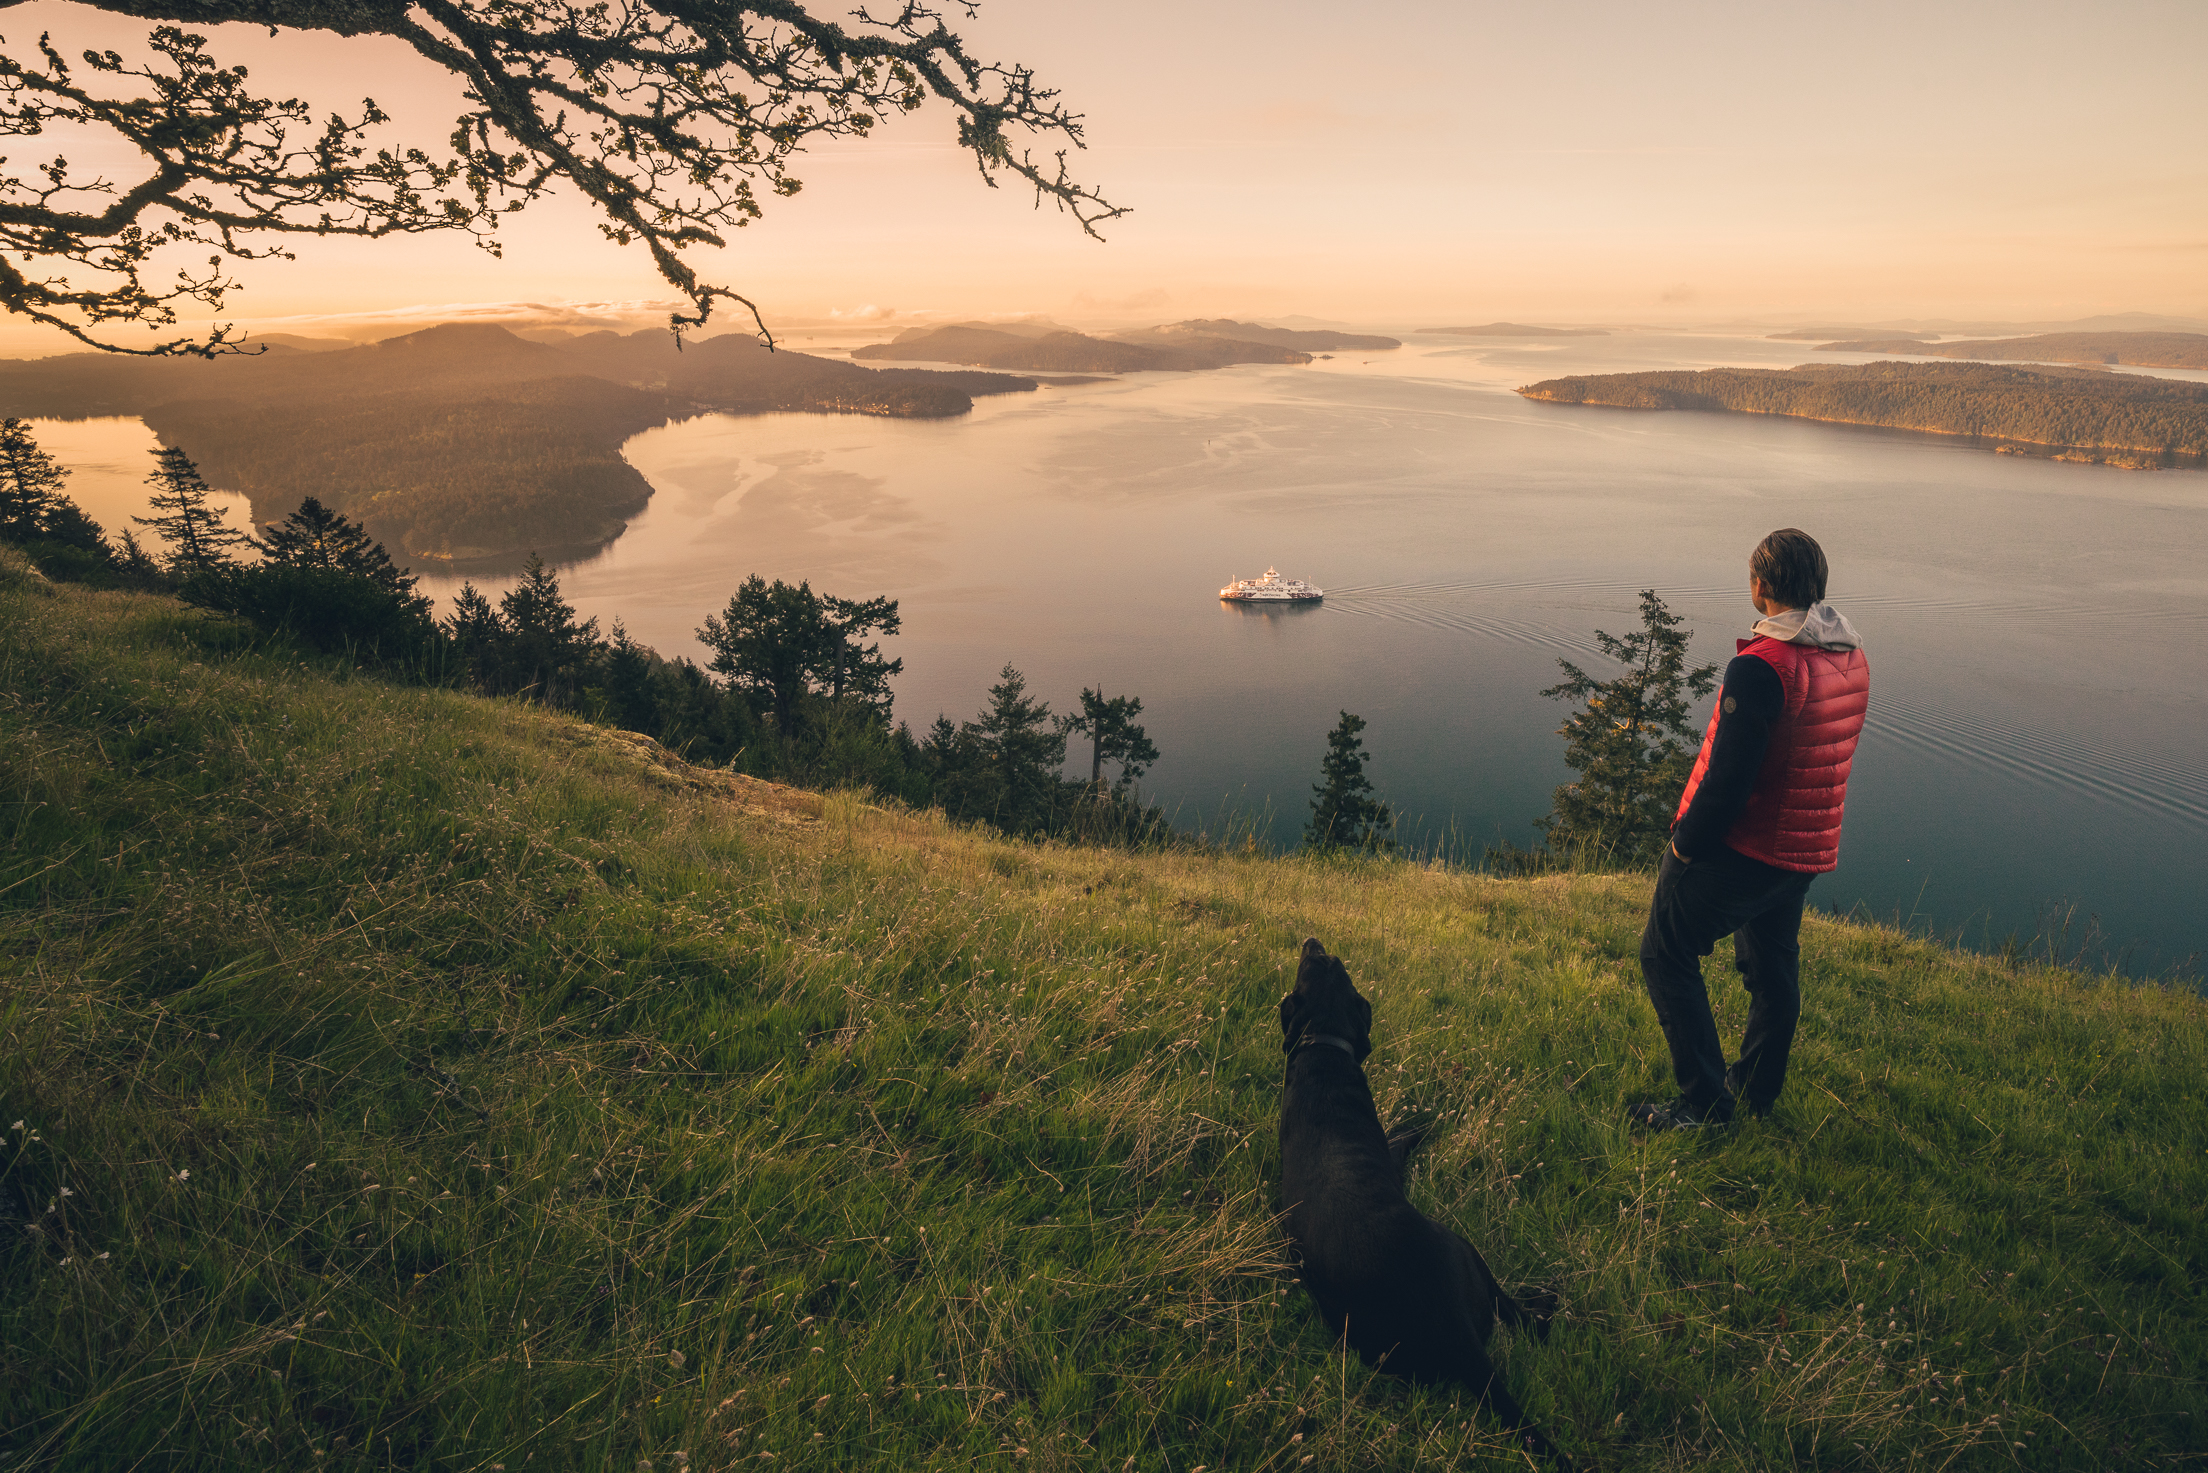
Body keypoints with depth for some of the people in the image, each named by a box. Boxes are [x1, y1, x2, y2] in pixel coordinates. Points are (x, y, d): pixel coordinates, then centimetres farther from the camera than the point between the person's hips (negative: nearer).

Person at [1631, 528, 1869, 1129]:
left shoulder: (1760, 668, -25)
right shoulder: (1854, 660, 3)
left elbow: (1727, 778, -26)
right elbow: (1821, 759, 10)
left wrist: (1684, 841, -11)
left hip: (1740, 849, -8)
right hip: (1808, 850, 9)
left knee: (1666, 956, 6)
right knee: (1773, 966, 22)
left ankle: (1705, 1100, 9)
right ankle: (1759, 1089, 38)